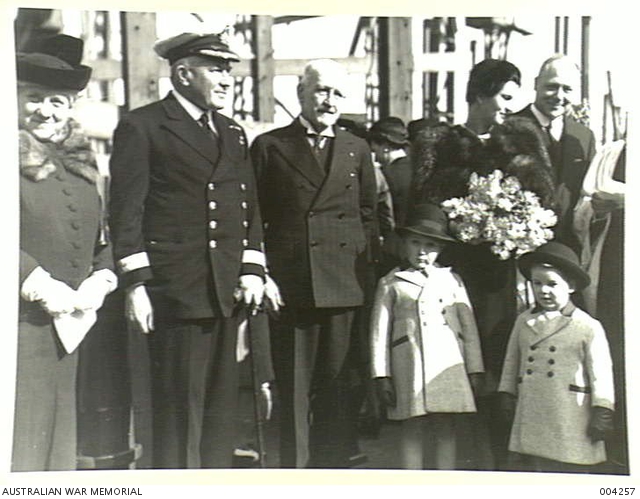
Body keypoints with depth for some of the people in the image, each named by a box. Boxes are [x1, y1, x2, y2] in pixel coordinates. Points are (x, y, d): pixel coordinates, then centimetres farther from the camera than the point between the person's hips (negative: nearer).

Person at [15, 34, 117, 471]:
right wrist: (42, 288, -16)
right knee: (21, 442, -4)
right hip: (21, 322, -6)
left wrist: (101, 280, 2)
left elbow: (102, 234, 19)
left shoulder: (80, 160, 17)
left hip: (69, 322, 7)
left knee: (61, 438, 11)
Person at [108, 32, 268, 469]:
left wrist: (252, 270, 7)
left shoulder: (234, 133, 18)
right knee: (179, 408, -1)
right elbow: (126, 211, -6)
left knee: (222, 407, 10)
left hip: (227, 290, 6)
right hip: (175, 290, -6)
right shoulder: (141, 127, -2)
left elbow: (250, 207, 18)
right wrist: (135, 284, -11)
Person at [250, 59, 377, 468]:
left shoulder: (357, 150, 14)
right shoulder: (269, 146, 6)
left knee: (336, 382, 7)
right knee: (293, 386, 3)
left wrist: (362, 265, 6)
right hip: (289, 282, -2)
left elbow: (368, 215, 16)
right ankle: (295, 465, 12)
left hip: (343, 285, 2)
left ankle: (334, 462, 18)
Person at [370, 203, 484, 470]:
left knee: (445, 428, 4)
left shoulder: (451, 280, 11)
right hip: (409, 366, -1)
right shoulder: (391, 284, 6)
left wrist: (474, 369, 8)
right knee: (412, 430, 2)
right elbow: (379, 331, 4)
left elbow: (469, 326, 12)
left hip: (448, 365, 2)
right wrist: (382, 376, -2)